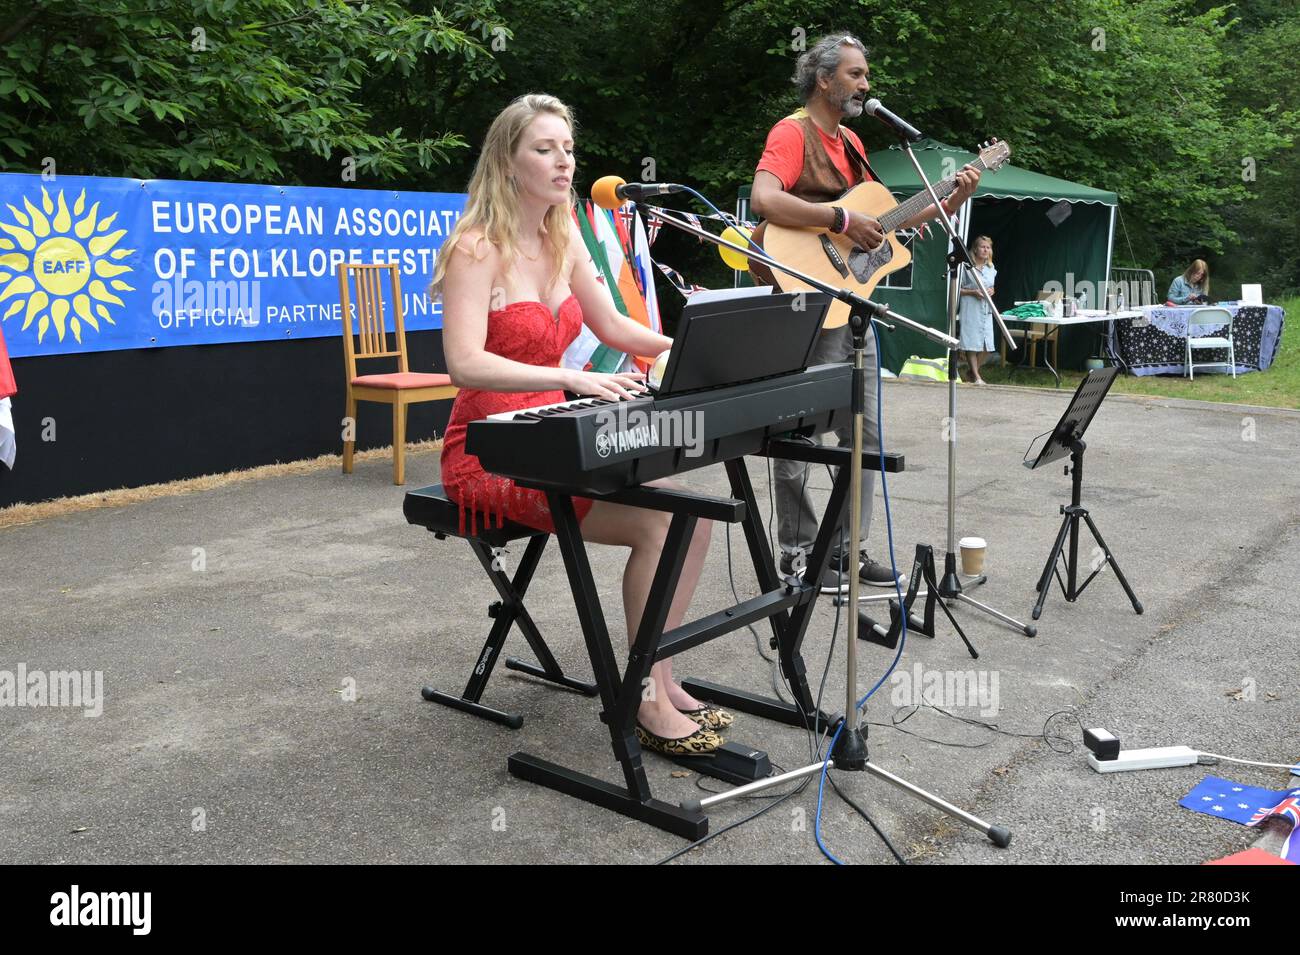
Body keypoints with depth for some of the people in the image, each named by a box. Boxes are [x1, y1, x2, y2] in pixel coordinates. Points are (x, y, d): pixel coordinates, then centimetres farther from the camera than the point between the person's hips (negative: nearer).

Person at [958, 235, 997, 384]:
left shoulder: (991, 269, 11)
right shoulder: (966, 267, -8)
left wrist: (991, 291, 1)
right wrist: (974, 292, -17)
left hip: (985, 309, 6)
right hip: (970, 308, -6)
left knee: (984, 344, 5)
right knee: (972, 343, -5)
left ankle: (974, 372, 21)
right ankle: (976, 377, -1)